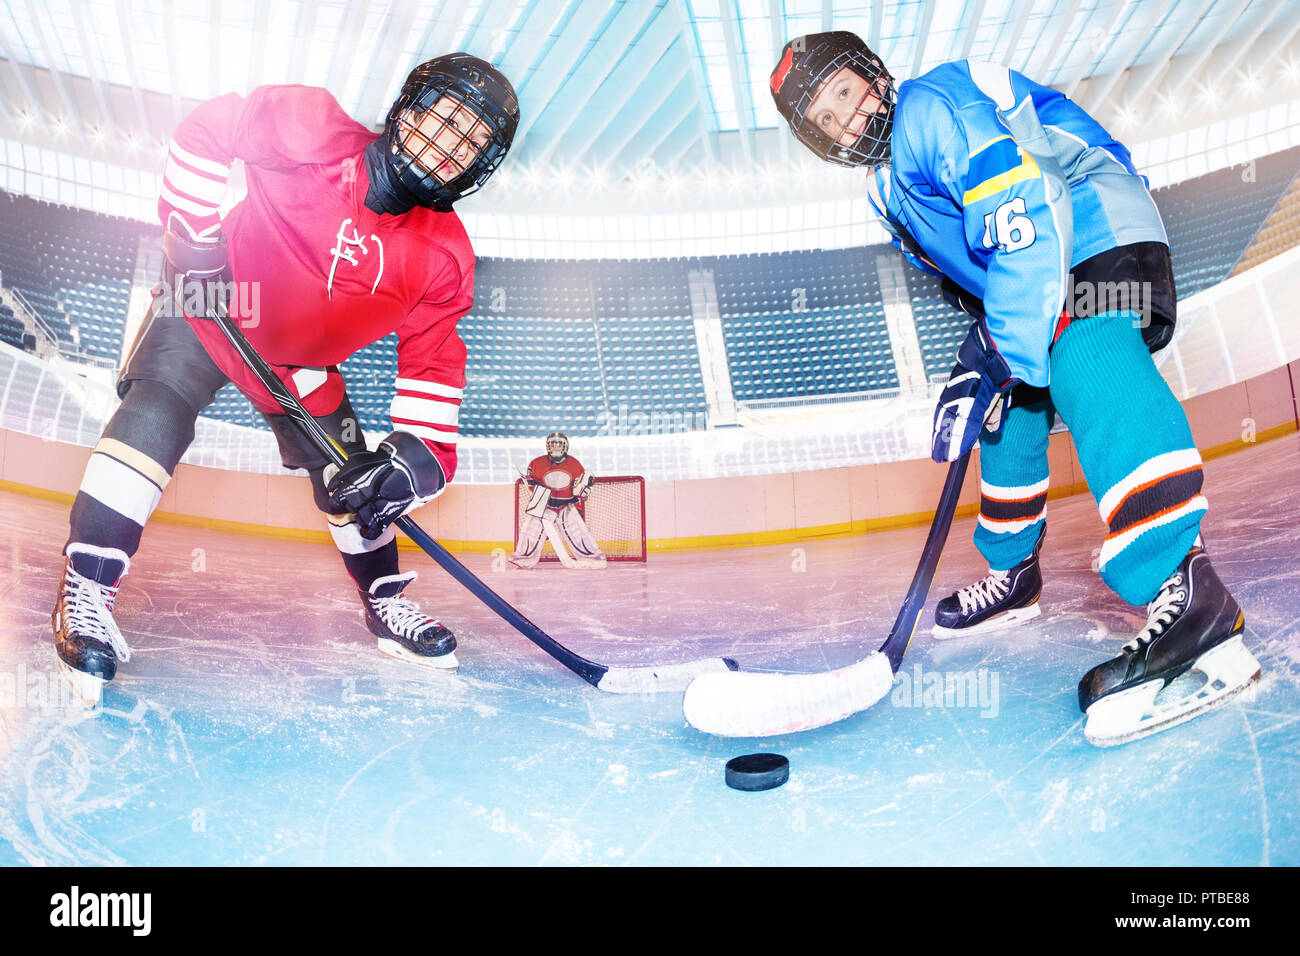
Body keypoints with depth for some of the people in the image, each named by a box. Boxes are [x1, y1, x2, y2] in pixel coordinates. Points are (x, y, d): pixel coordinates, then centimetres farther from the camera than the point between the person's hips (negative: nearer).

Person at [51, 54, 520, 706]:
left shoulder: (444, 258, -13)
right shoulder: (318, 132, -24)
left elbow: (433, 361, -13)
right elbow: (209, 129, -18)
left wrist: (422, 451, -25)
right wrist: (195, 230, -24)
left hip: (302, 362, 4)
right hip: (207, 307, -4)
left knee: (354, 477, 3)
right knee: (158, 407, -26)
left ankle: (386, 602, 23)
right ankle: (85, 592, -21)